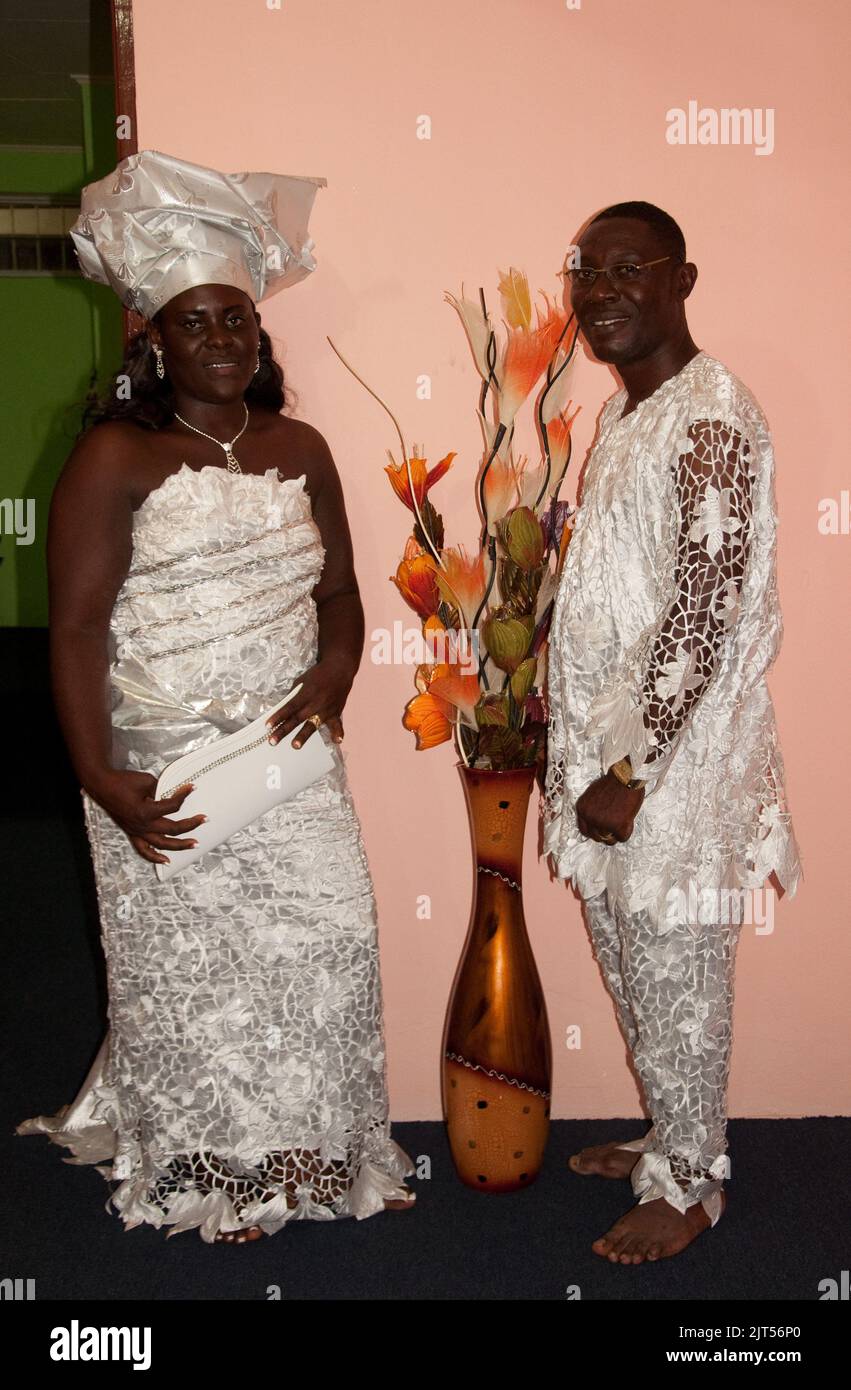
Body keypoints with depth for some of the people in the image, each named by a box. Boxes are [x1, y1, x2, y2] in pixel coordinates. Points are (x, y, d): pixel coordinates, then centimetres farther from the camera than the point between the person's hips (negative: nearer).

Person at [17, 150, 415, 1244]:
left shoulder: (299, 449, 8)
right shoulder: (115, 458, -8)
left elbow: (338, 595, 12)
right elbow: (75, 627, -11)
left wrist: (325, 688, -7)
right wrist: (102, 780, -18)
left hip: (292, 757, 4)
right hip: (165, 769, -4)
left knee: (328, 945, 5)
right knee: (189, 969, 7)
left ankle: (315, 1149, 28)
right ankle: (203, 1172, 29)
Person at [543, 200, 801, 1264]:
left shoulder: (710, 418, -18)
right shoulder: (621, 414, 11)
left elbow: (702, 614, -22)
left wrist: (633, 769, -20)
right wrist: (591, 761, 16)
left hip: (674, 759, -9)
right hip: (608, 744, 9)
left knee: (676, 983, 7)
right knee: (629, 965, 21)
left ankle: (690, 1186, 27)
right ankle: (672, 1137, 41)